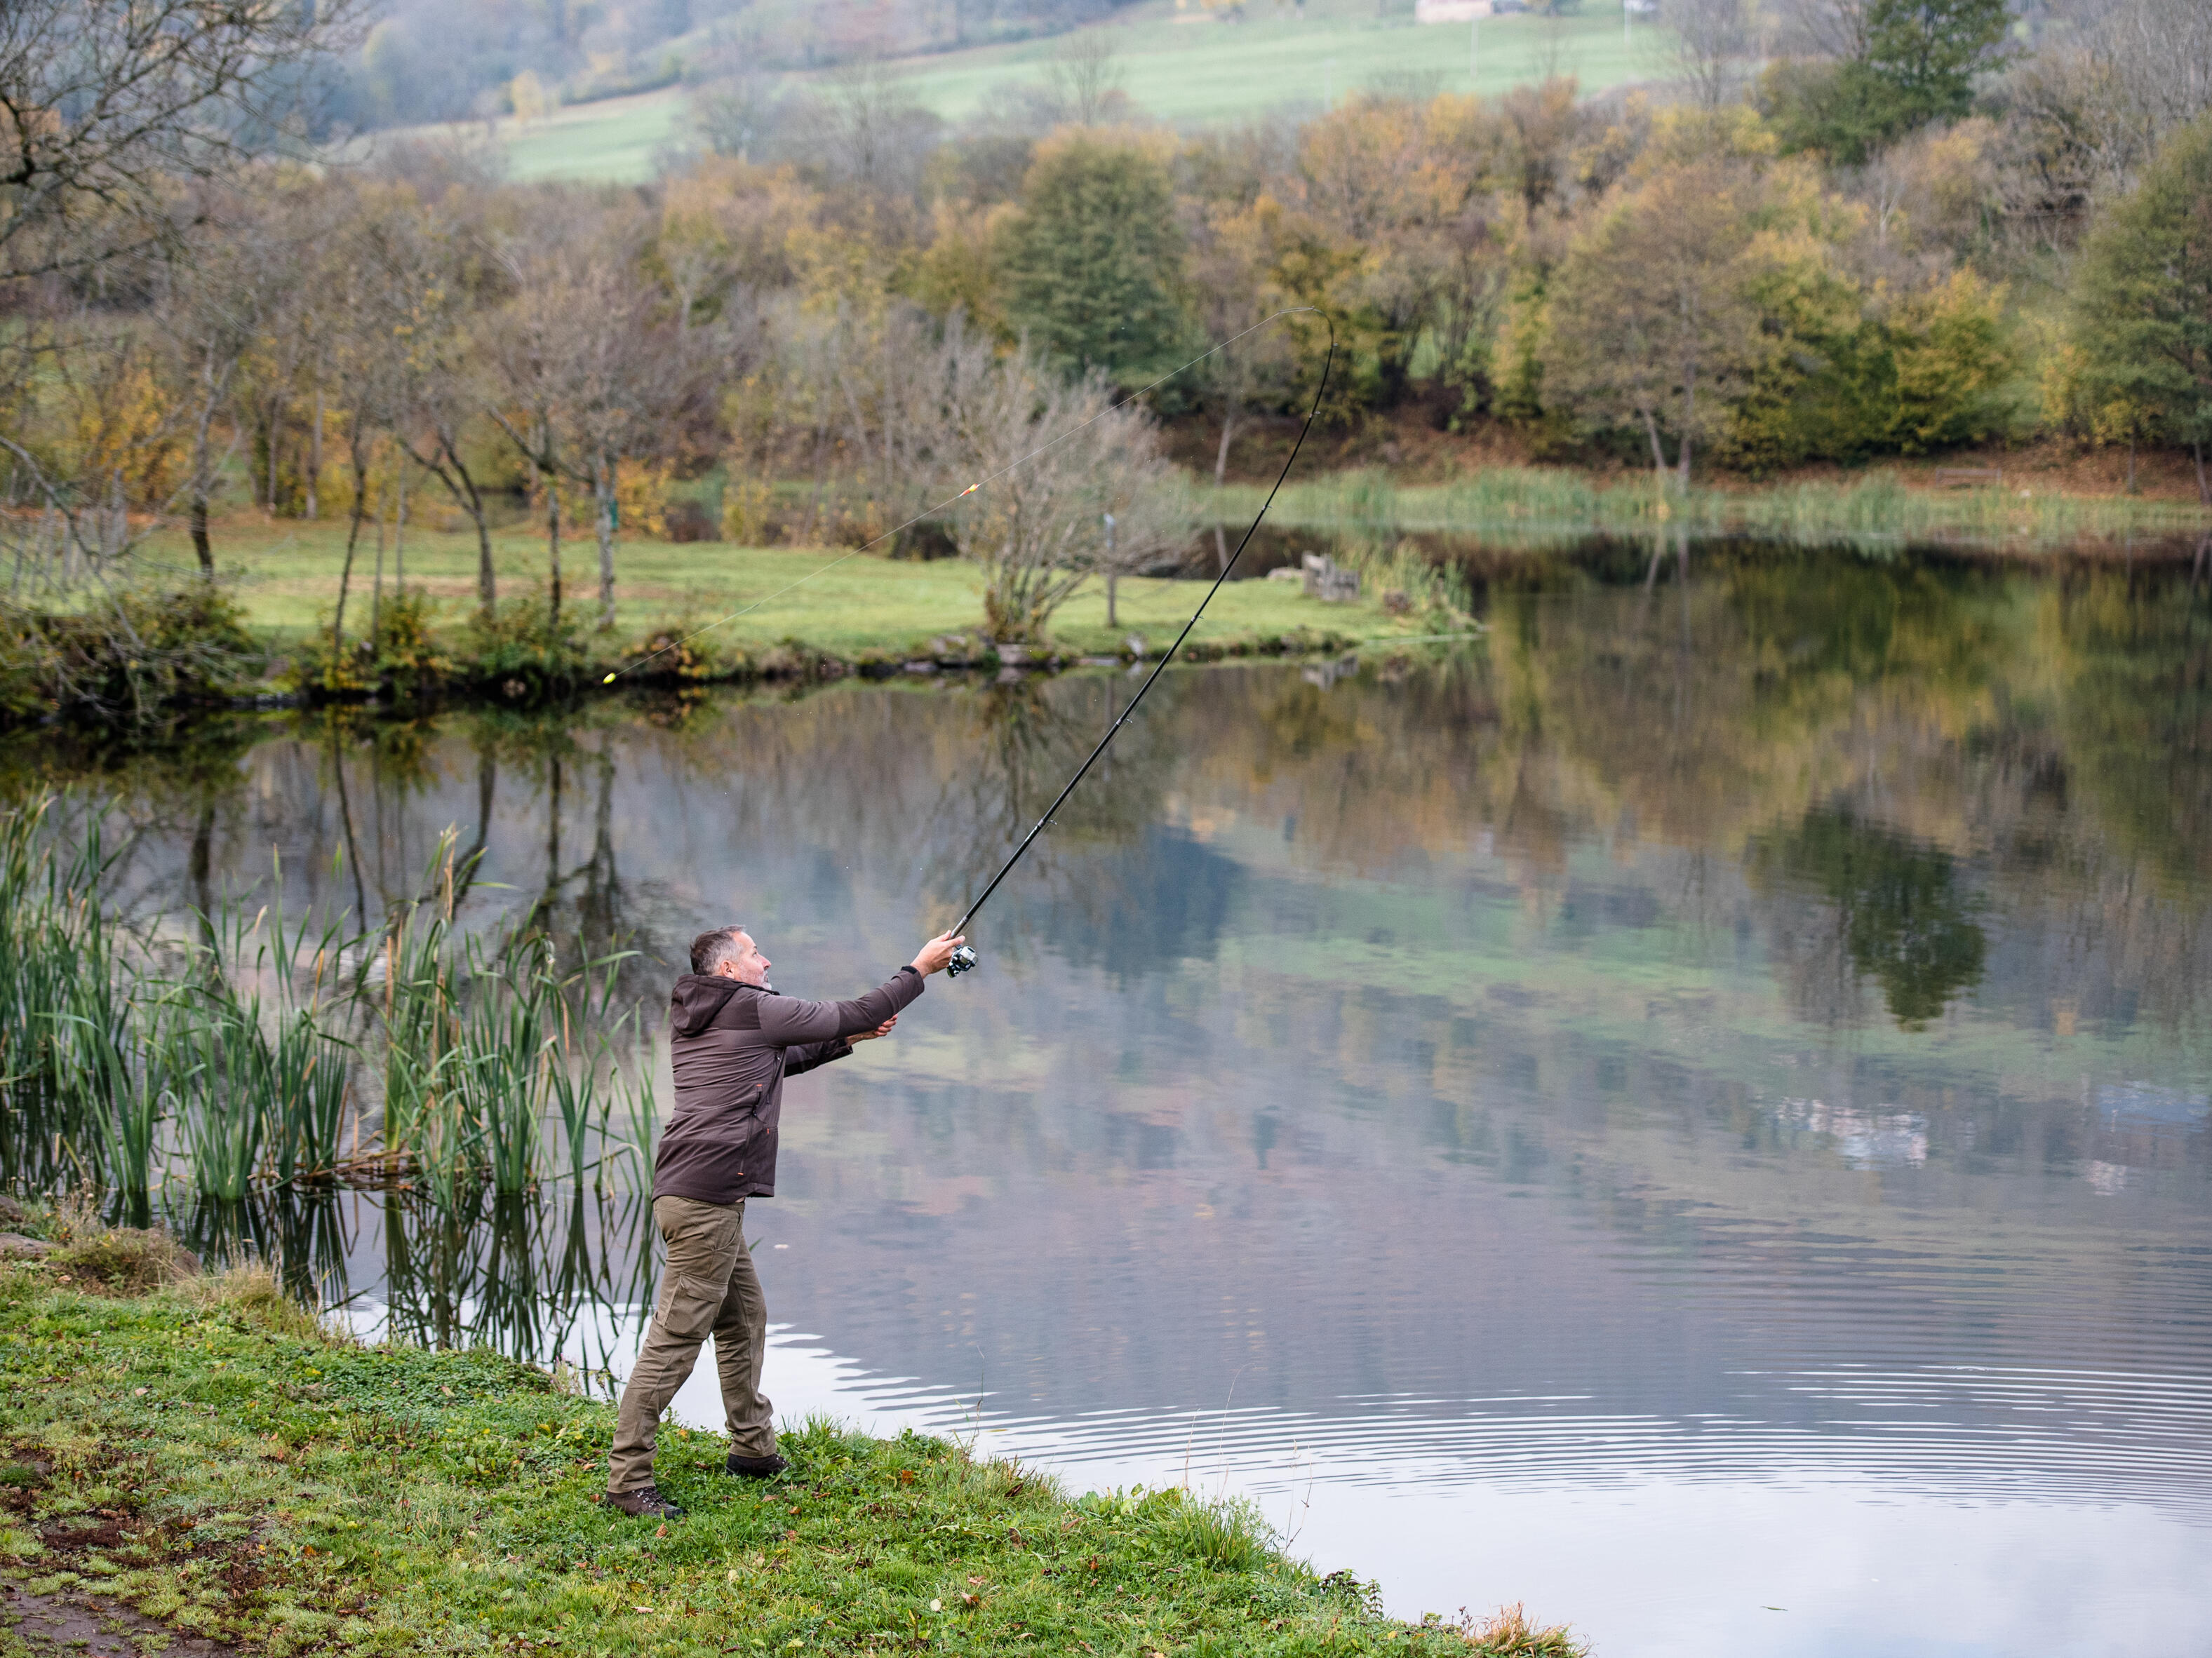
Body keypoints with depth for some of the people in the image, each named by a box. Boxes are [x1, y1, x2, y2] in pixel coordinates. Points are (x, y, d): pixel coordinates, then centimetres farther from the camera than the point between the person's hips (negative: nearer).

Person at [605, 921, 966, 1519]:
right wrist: (920, 969, 10)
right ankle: (628, 1479, -9)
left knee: (744, 1318, 21)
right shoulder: (753, 1009, -8)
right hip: (705, 1198, -10)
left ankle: (754, 1450, 32)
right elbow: (846, 1015, -1)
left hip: (691, 1192, 10)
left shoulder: (695, 1020, 18)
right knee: (675, 1337, -9)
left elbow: (776, 1060, 34)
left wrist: (849, 1039, 29)